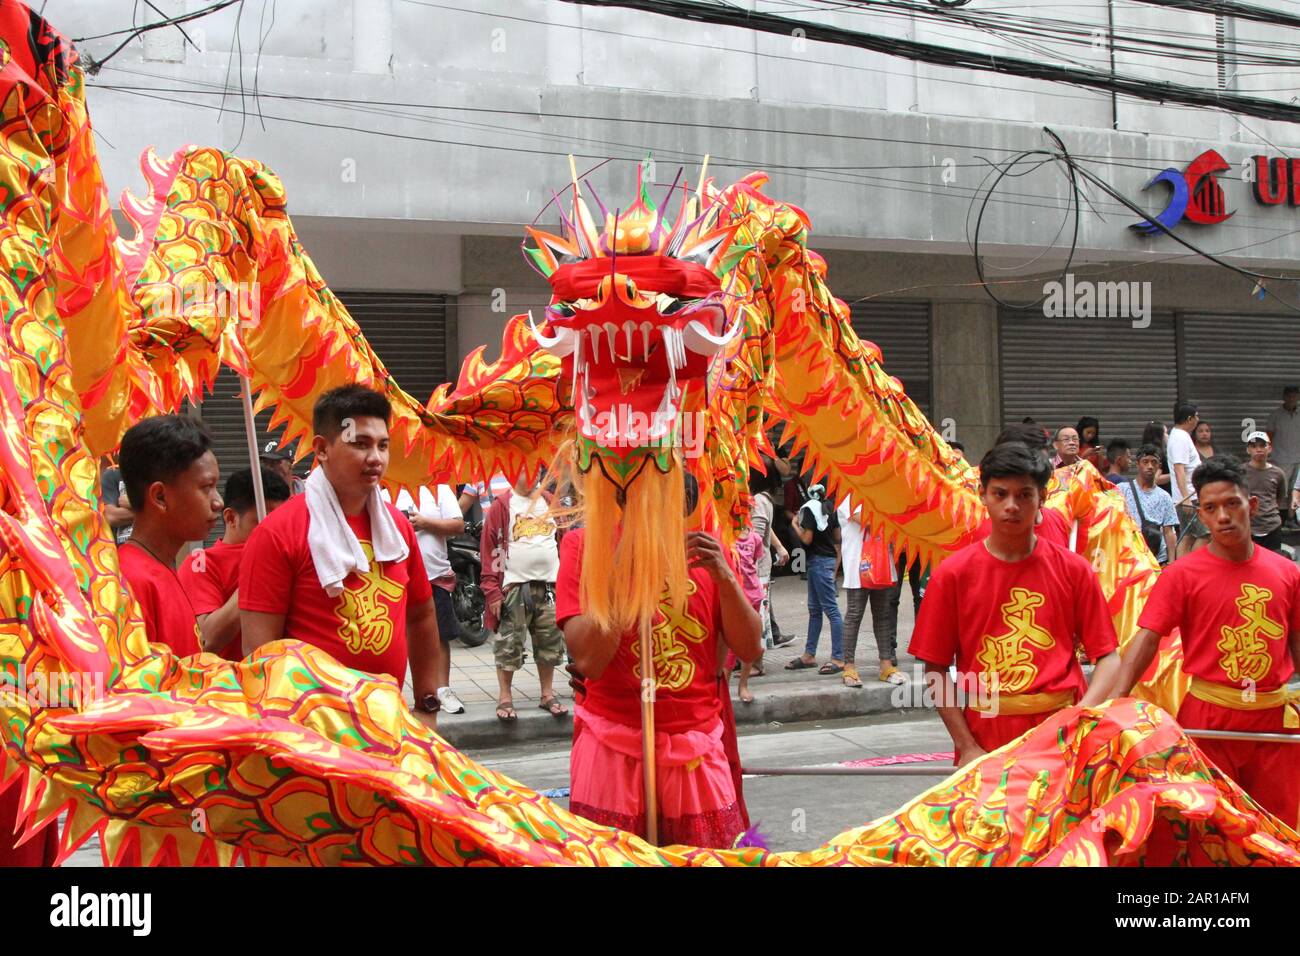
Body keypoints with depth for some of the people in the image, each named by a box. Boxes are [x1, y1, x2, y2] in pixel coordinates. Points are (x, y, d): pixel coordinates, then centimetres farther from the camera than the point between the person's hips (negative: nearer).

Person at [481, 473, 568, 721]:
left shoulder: (549, 502, 10)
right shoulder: (502, 505, -5)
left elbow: (563, 540, 15)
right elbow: (490, 547, -7)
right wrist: (492, 590, -11)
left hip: (550, 584, 5)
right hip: (514, 586, -4)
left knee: (550, 643, 10)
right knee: (509, 645, 0)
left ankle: (548, 695, 22)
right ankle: (505, 697, 11)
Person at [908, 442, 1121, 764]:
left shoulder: (1073, 569, 2)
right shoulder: (953, 574, -1)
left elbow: (1108, 656, 2)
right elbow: (935, 670, 0)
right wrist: (966, 747, -7)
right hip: (986, 740, -1)